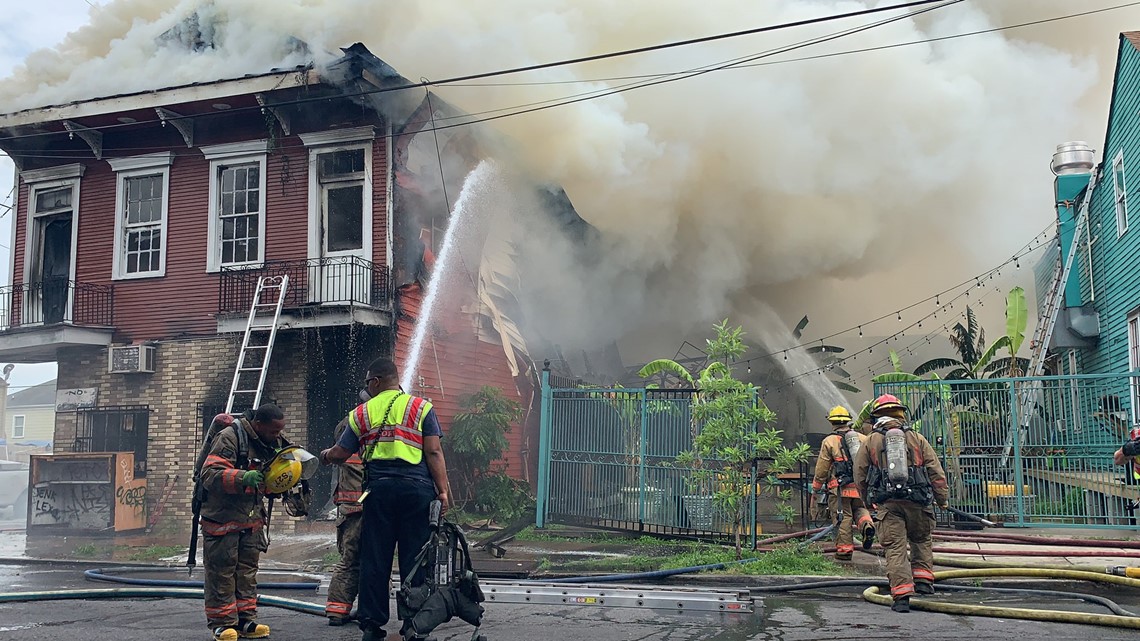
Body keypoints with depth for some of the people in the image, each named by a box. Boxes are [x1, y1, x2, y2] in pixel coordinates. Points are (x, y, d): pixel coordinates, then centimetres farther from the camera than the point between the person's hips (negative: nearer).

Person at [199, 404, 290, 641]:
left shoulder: (272, 443, 8)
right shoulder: (229, 438, -18)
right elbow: (210, 475, -26)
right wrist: (243, 478, -38)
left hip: (252, 517, 7)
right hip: (222, 516, -7)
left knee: (248, 570, 11)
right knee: (221, 571, -2)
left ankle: (246, 620, 18)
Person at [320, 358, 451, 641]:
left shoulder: (361, 413, 10)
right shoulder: (422, 407, 5)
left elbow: (340, 454, 12)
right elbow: (434, 452, -4)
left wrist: (325, 456, 35)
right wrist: (443, 491, -4)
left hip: (379, 490, 1)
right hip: (417, 489, -1)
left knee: (374, 559, 8)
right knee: (415, 559, 3)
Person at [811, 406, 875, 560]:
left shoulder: (829, 441, 0)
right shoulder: (863, 439, 12)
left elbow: (821, 469, 1)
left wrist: (816, 489, 11)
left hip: (840, 488, -3)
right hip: (861, 486, 3)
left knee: (842, 517, 2)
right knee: (860, 509, 19)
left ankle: (844, 549, 3)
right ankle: (867, 525, -11)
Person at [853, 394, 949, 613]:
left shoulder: (870, 442, 9)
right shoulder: (917, 438, 11)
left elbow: (860, 478, 12)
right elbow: (936, 473, 9)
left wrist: (870, 498, 28)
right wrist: (943, 499, 19)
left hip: (887, 504, -1)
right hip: (917, 501, 1)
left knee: (895, 548, 0)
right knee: (921, 540, 23)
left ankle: (901, 595, -6)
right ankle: (923, 579, 15)